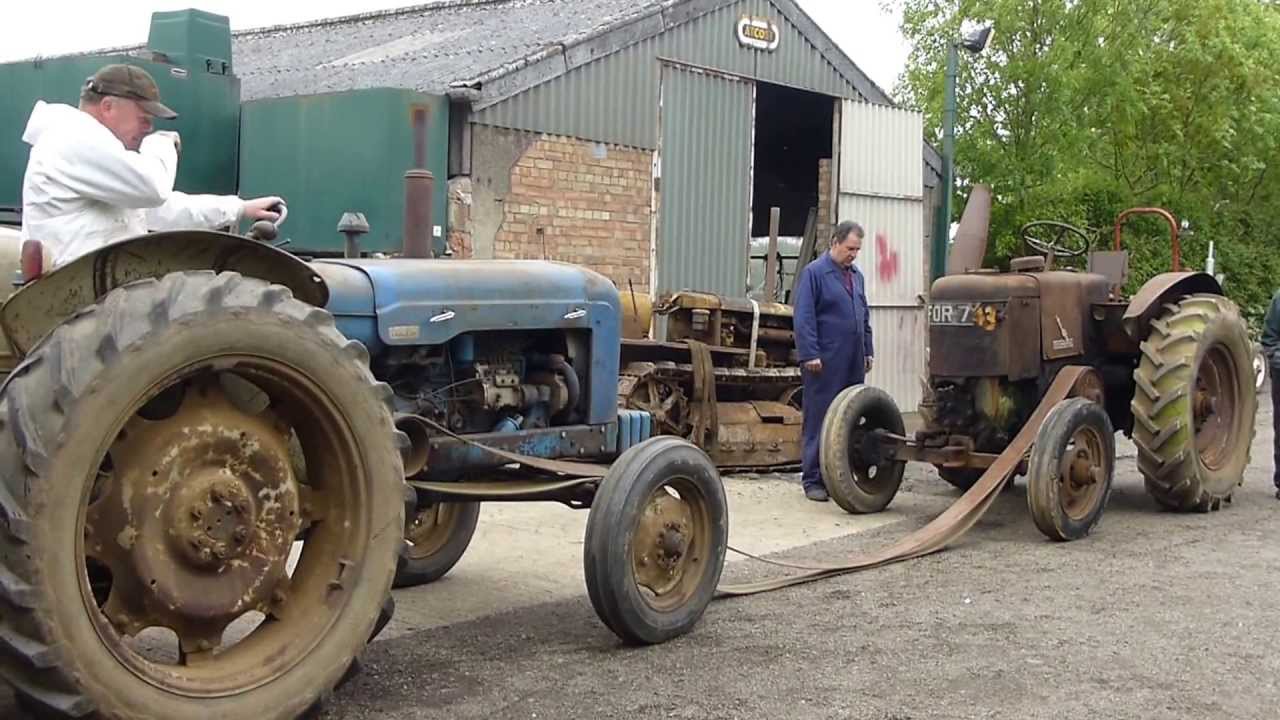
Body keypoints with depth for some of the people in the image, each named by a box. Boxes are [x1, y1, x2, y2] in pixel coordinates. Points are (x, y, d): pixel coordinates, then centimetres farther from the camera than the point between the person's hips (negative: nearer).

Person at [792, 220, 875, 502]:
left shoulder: (856, 276, 17)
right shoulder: (814, 273, -5)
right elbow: (803, 318, -10)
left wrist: (868, 351, 18)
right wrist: (810, 354, -15)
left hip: (853, 364, 7)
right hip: (825, 363, -7)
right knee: (818, 420, -3)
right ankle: (813, 480, 2)